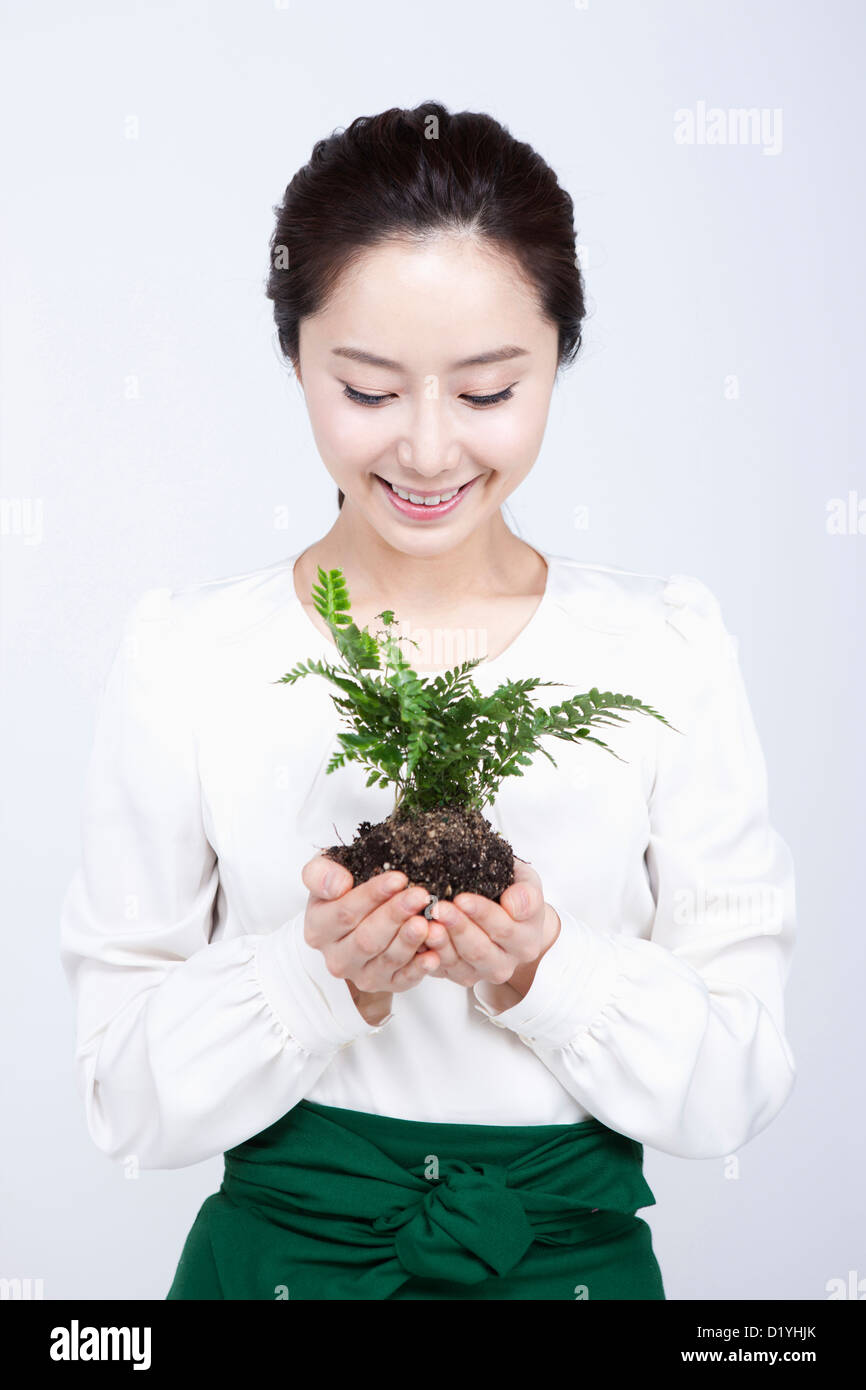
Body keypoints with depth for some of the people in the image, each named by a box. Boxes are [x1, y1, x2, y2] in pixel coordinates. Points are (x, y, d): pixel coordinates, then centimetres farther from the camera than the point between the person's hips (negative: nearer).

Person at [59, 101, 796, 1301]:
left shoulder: (670, 652, -9)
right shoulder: (184, 658, -11)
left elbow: (735, 1087, -8)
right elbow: (127, 1095, -9)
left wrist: (545, 969, -24)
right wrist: (319, 972, -25)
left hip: (578, 1252, 1)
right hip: (275, 1251, 0)